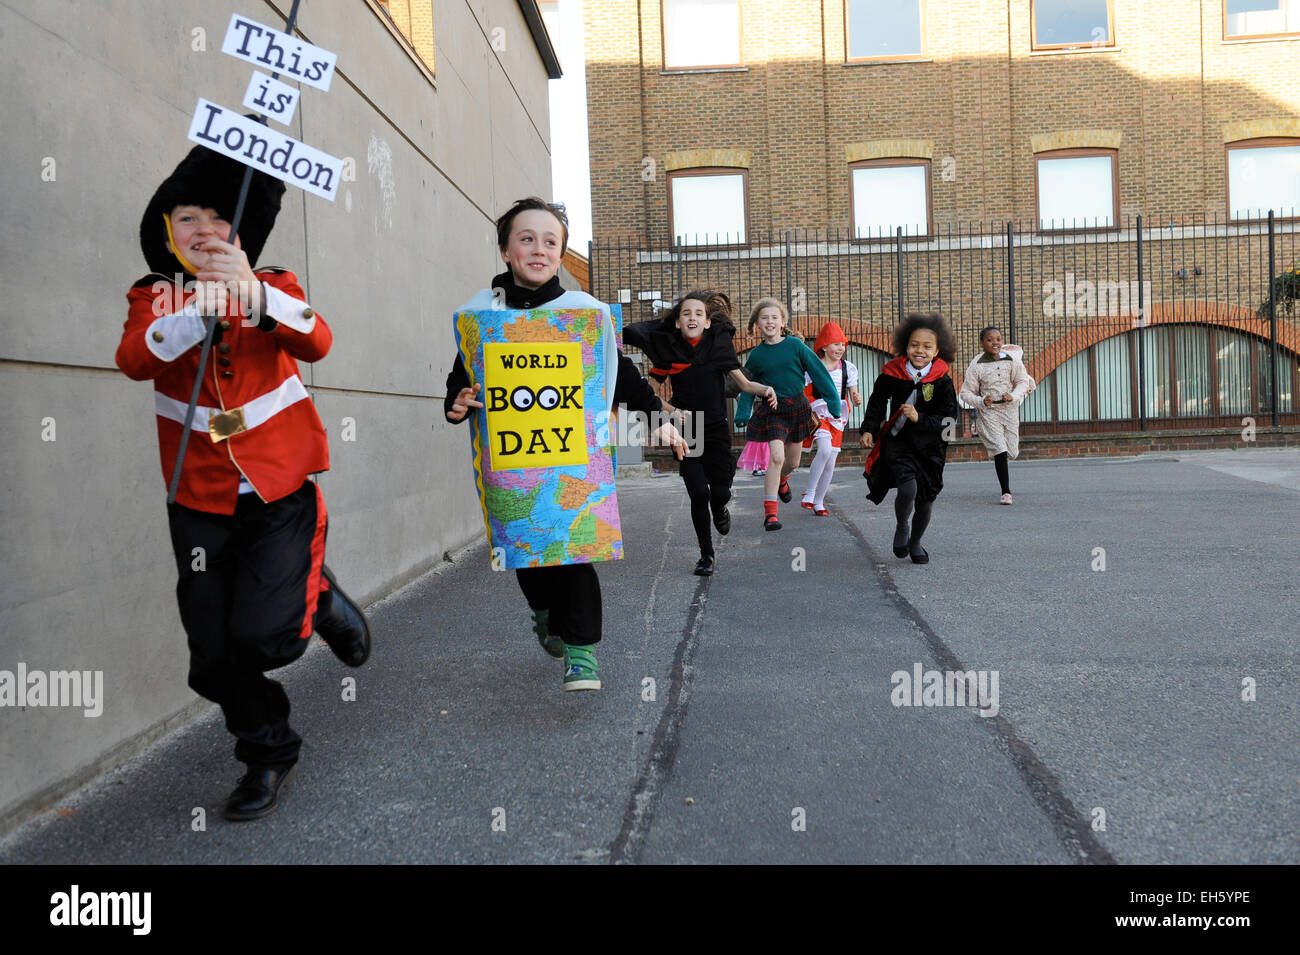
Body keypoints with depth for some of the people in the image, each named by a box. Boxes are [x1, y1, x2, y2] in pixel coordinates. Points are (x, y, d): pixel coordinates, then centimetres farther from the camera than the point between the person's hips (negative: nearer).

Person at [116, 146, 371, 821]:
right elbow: (133, 360, -17)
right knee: (214, 658, 6)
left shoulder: (273, 286, 2)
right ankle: (269, 753, 29)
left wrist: (253, 294, -38)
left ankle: (320, 596, 19)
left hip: (282, 488, -2)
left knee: (265, 637, -15)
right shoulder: (152, 298, 5)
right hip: (201, 499, 2)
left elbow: (316, 342, -20)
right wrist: (195, 314, -35)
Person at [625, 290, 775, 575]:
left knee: (720, 492, -3)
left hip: (716, 429, 1)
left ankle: (719, 509, 36)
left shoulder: (718, 343, -4)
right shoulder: (668, 348, -5)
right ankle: (706, 554, 10)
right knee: (698, 493, -8)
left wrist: (764, 389, -18)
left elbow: (743, 384, -3)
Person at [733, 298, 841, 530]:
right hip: (772, 409, -2)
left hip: (798, 407, 2)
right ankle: (770, 512, -12)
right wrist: (742, 414, 4)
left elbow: (818, 372, -2)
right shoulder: (756, 355, -2)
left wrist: (832, 401, -4)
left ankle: (781, 479, 51)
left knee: (793, 462, 13)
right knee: (776, 456, -19)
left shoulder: (795, 345, -5)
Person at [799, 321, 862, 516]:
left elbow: (853, 398, 7)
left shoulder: (848, 368, 6)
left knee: (830, 463, 4)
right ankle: (809, 493, -15)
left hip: (837, 418, 4)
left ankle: (818, 502, 19)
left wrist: (857, 400, -16)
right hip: (817, 415, -4)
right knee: (825, 449, -28)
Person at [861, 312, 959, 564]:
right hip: (898, 441, -1)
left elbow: (948, 420, -8)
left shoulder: (942, 381, -8)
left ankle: (915, 542, 36)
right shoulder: (892, 373, -5)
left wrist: (920, 418, -22)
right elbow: (877, 402, 11)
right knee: (908, 488, -23)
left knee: (926, 497, 9)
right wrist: (869, 430, 0)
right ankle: (901, 527, 9)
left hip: (930, 447, 1)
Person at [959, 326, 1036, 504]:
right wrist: (981, 401, -21)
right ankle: (1006, 491, -3)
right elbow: (966, 393, -3)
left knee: (1012, 452, 9)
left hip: (1010, 409, 3)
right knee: (1000, 451, -12)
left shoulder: (1011, 359, -4)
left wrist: (1013, 395, -13)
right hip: (989, 412, -3)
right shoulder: (976, 366, -10)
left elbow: (1022, 381, 6)